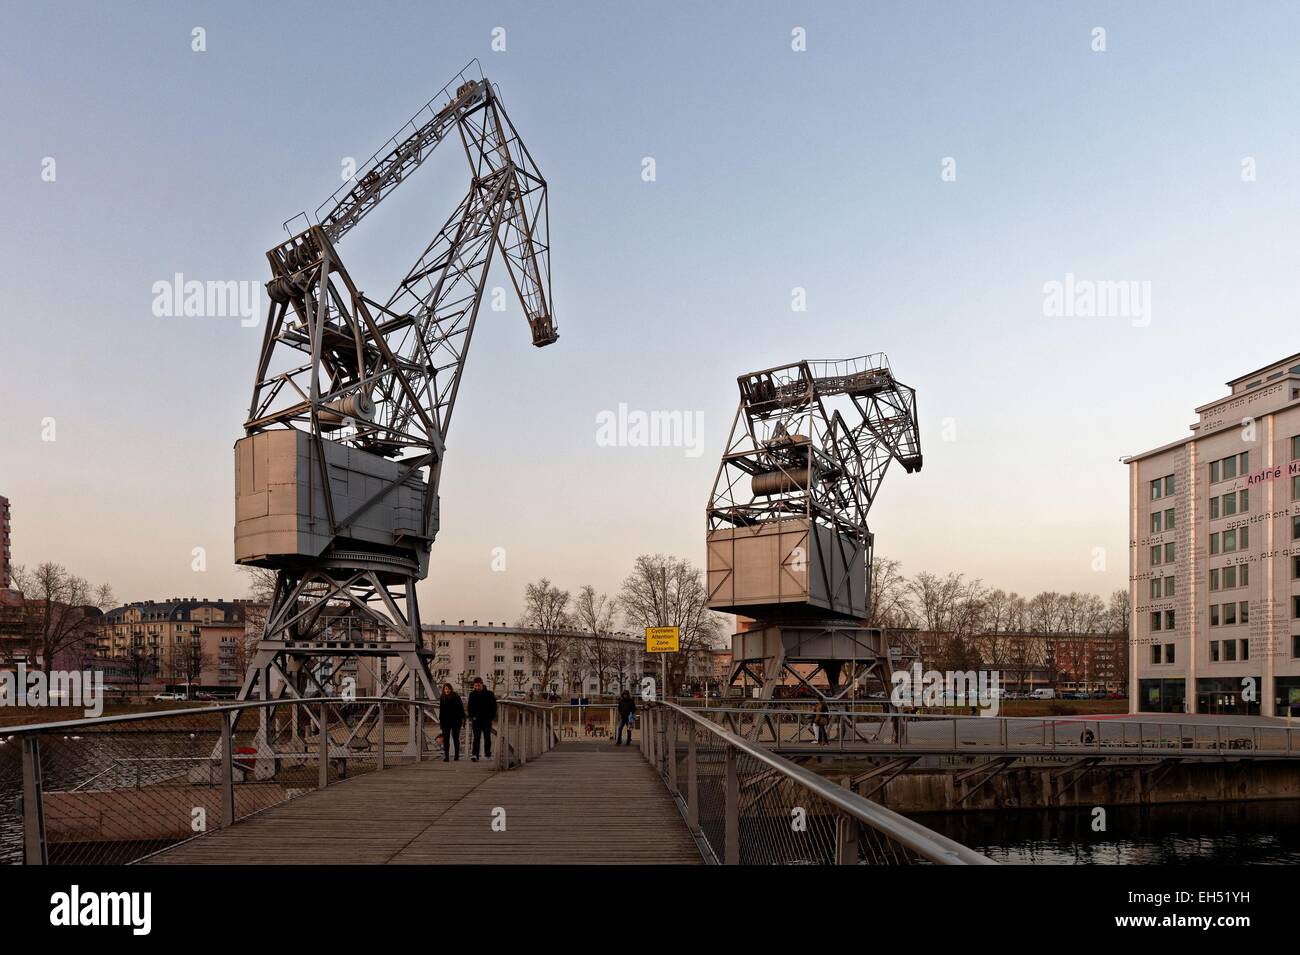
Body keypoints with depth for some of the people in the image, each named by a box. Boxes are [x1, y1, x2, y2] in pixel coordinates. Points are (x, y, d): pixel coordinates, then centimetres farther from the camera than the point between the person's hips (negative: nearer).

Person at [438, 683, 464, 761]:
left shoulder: (456, 697, -5)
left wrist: (462, 718, -7)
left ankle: (457, 755, 13)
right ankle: (446, 756, 3)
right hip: (445, 721, 3)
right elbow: (441, 710, 13)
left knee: (455, 738, 4)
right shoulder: (442, 698, 5)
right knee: (446, 739, 0)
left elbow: (461, 708, -3)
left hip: (455, 720, -3)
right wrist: (440, 719, 10)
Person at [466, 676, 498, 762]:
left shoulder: (489, 694, 0)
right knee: (476, 738, -10)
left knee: (487, 737, 11)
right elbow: (470, 707, 10)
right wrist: (472, 716, -3)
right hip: (476, 719, 0)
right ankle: (475, 754, -18)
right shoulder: (472, 694, 4)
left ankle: (488, 754, 24)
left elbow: (494, 707, 3)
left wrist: (491, 717, -5)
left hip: (487, 719, 0)